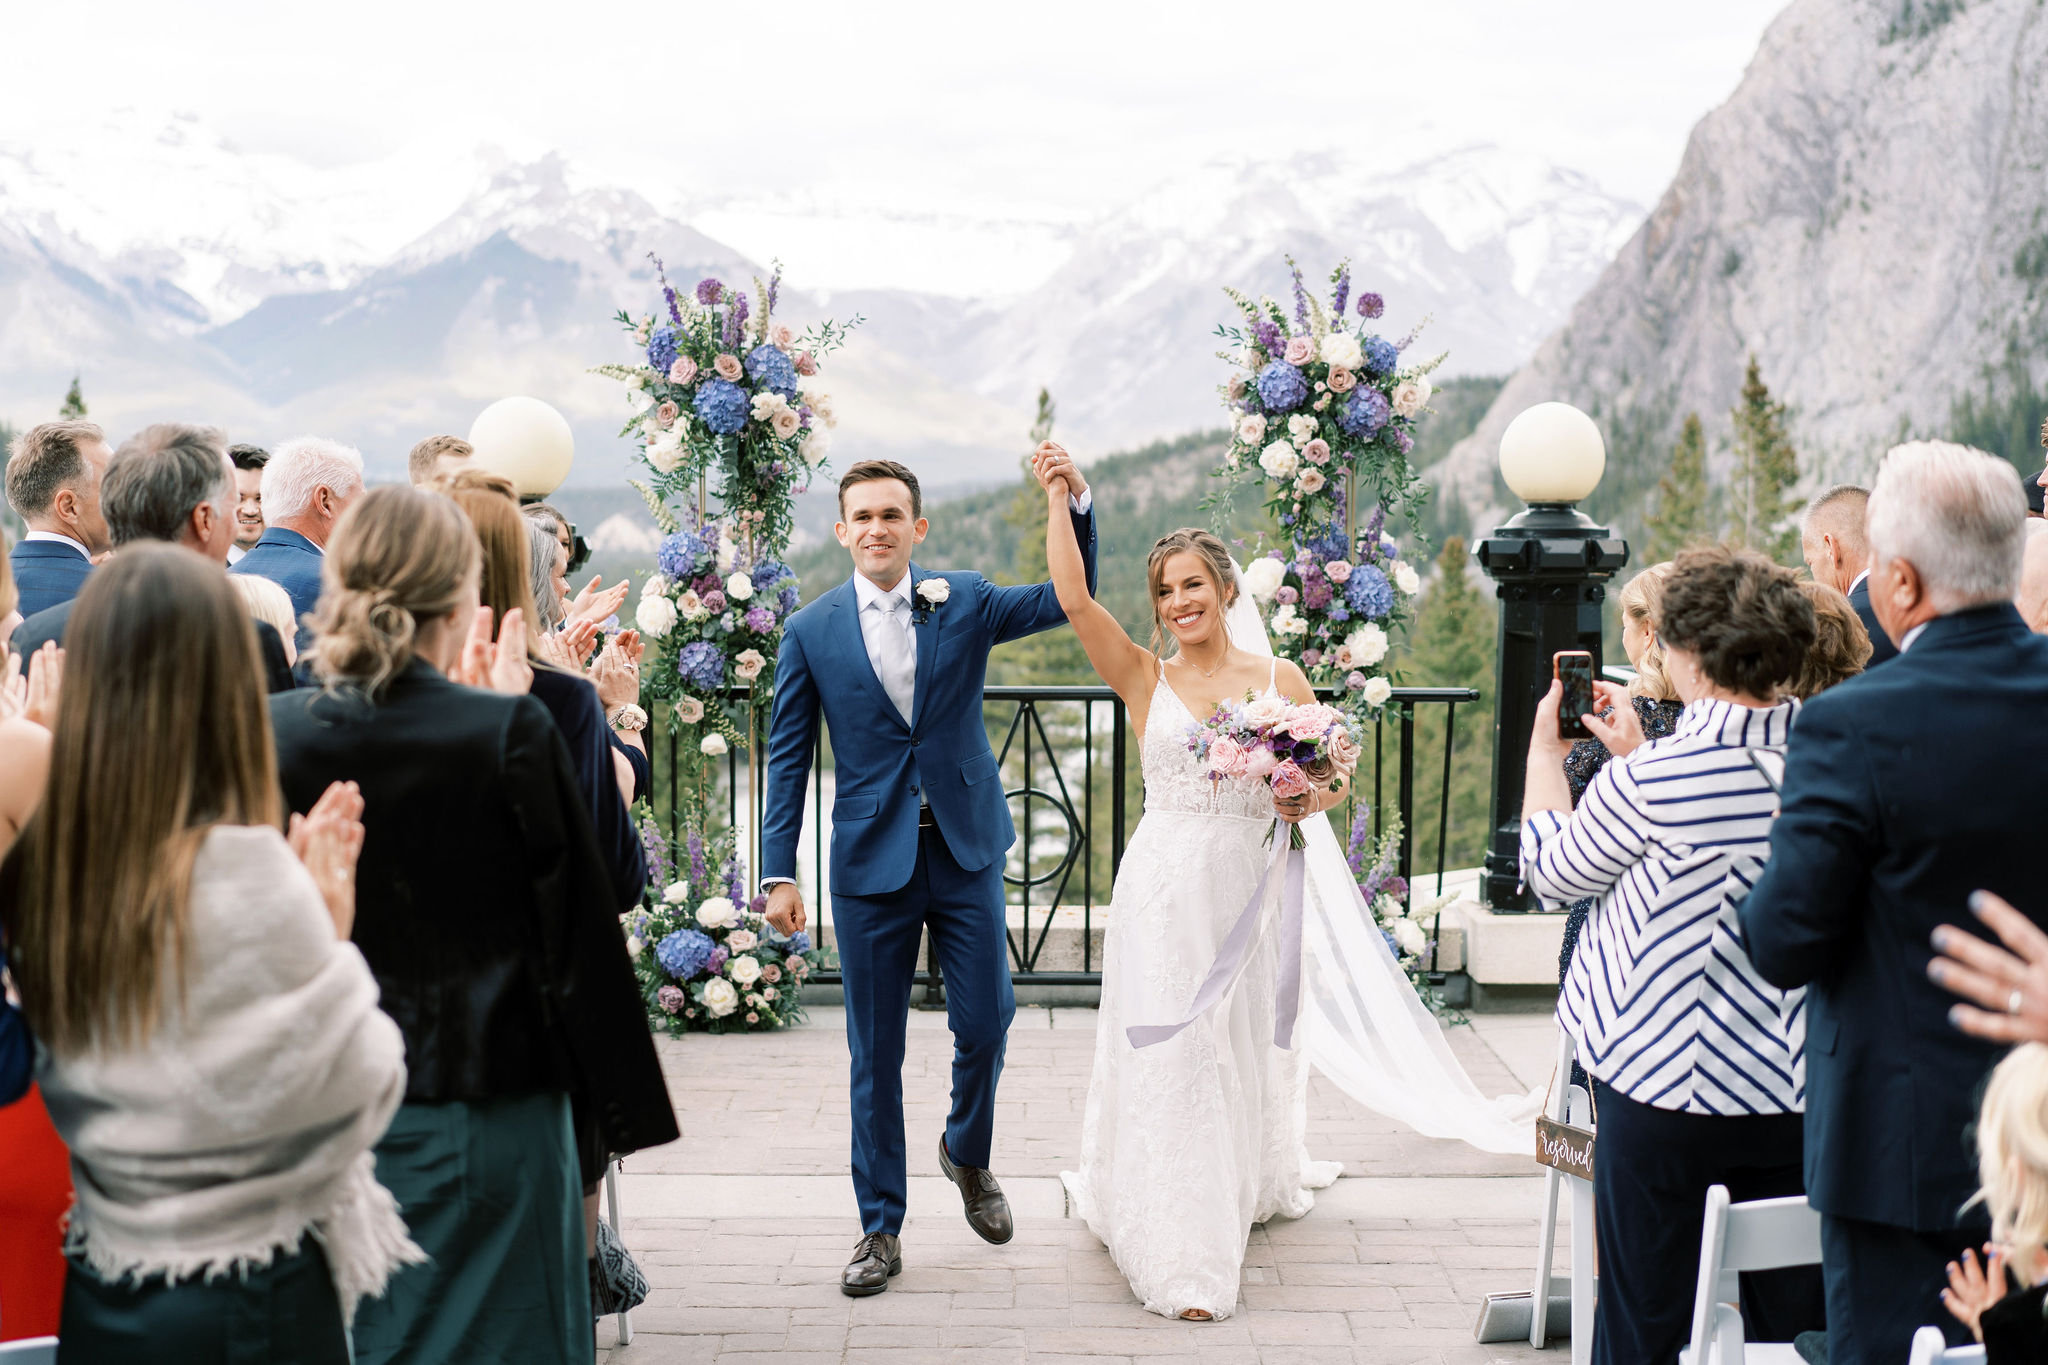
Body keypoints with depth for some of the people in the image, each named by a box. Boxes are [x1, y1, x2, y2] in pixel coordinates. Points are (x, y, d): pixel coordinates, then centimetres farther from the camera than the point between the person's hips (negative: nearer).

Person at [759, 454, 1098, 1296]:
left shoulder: (964, 602, 3)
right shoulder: (811, 632, 0)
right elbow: (788, 758, 2)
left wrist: (1077, 501, -18)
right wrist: (779, 873, -4)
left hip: (965, 852, 1)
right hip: (871, 862, -1)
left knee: (986, 1021, 3)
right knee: (875, 1053, 5)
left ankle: (967, 1152, 35)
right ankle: (880, 1228, 18)